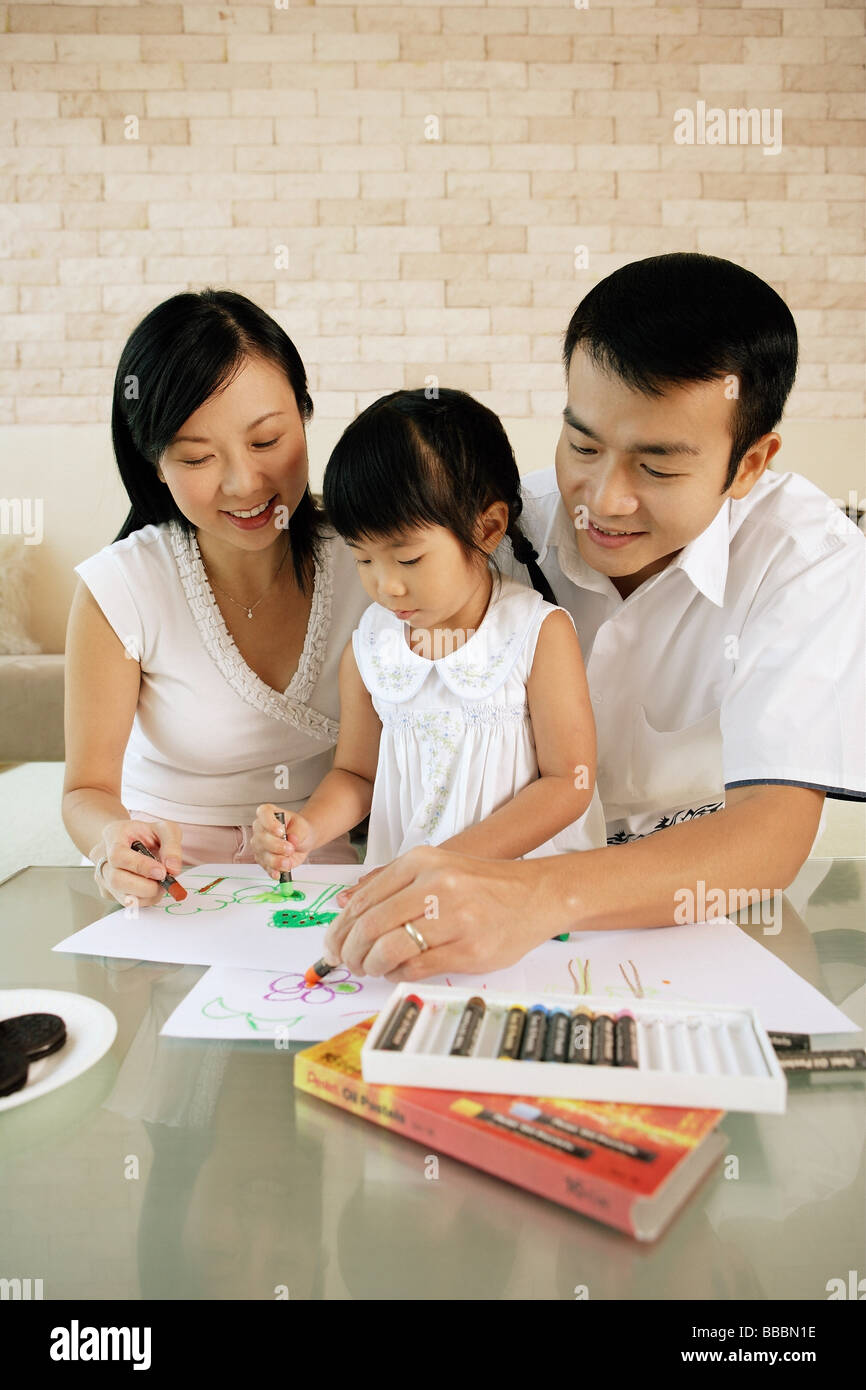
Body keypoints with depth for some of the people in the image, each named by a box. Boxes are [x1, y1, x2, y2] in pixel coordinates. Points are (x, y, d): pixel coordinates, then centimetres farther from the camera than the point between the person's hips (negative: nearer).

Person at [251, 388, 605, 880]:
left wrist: (450, 859, -17)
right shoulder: (367, 648, 2)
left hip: (530, 875, -3)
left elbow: (568, 783, -9)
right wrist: (307, 828, -8)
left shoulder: (540, 634, -9)